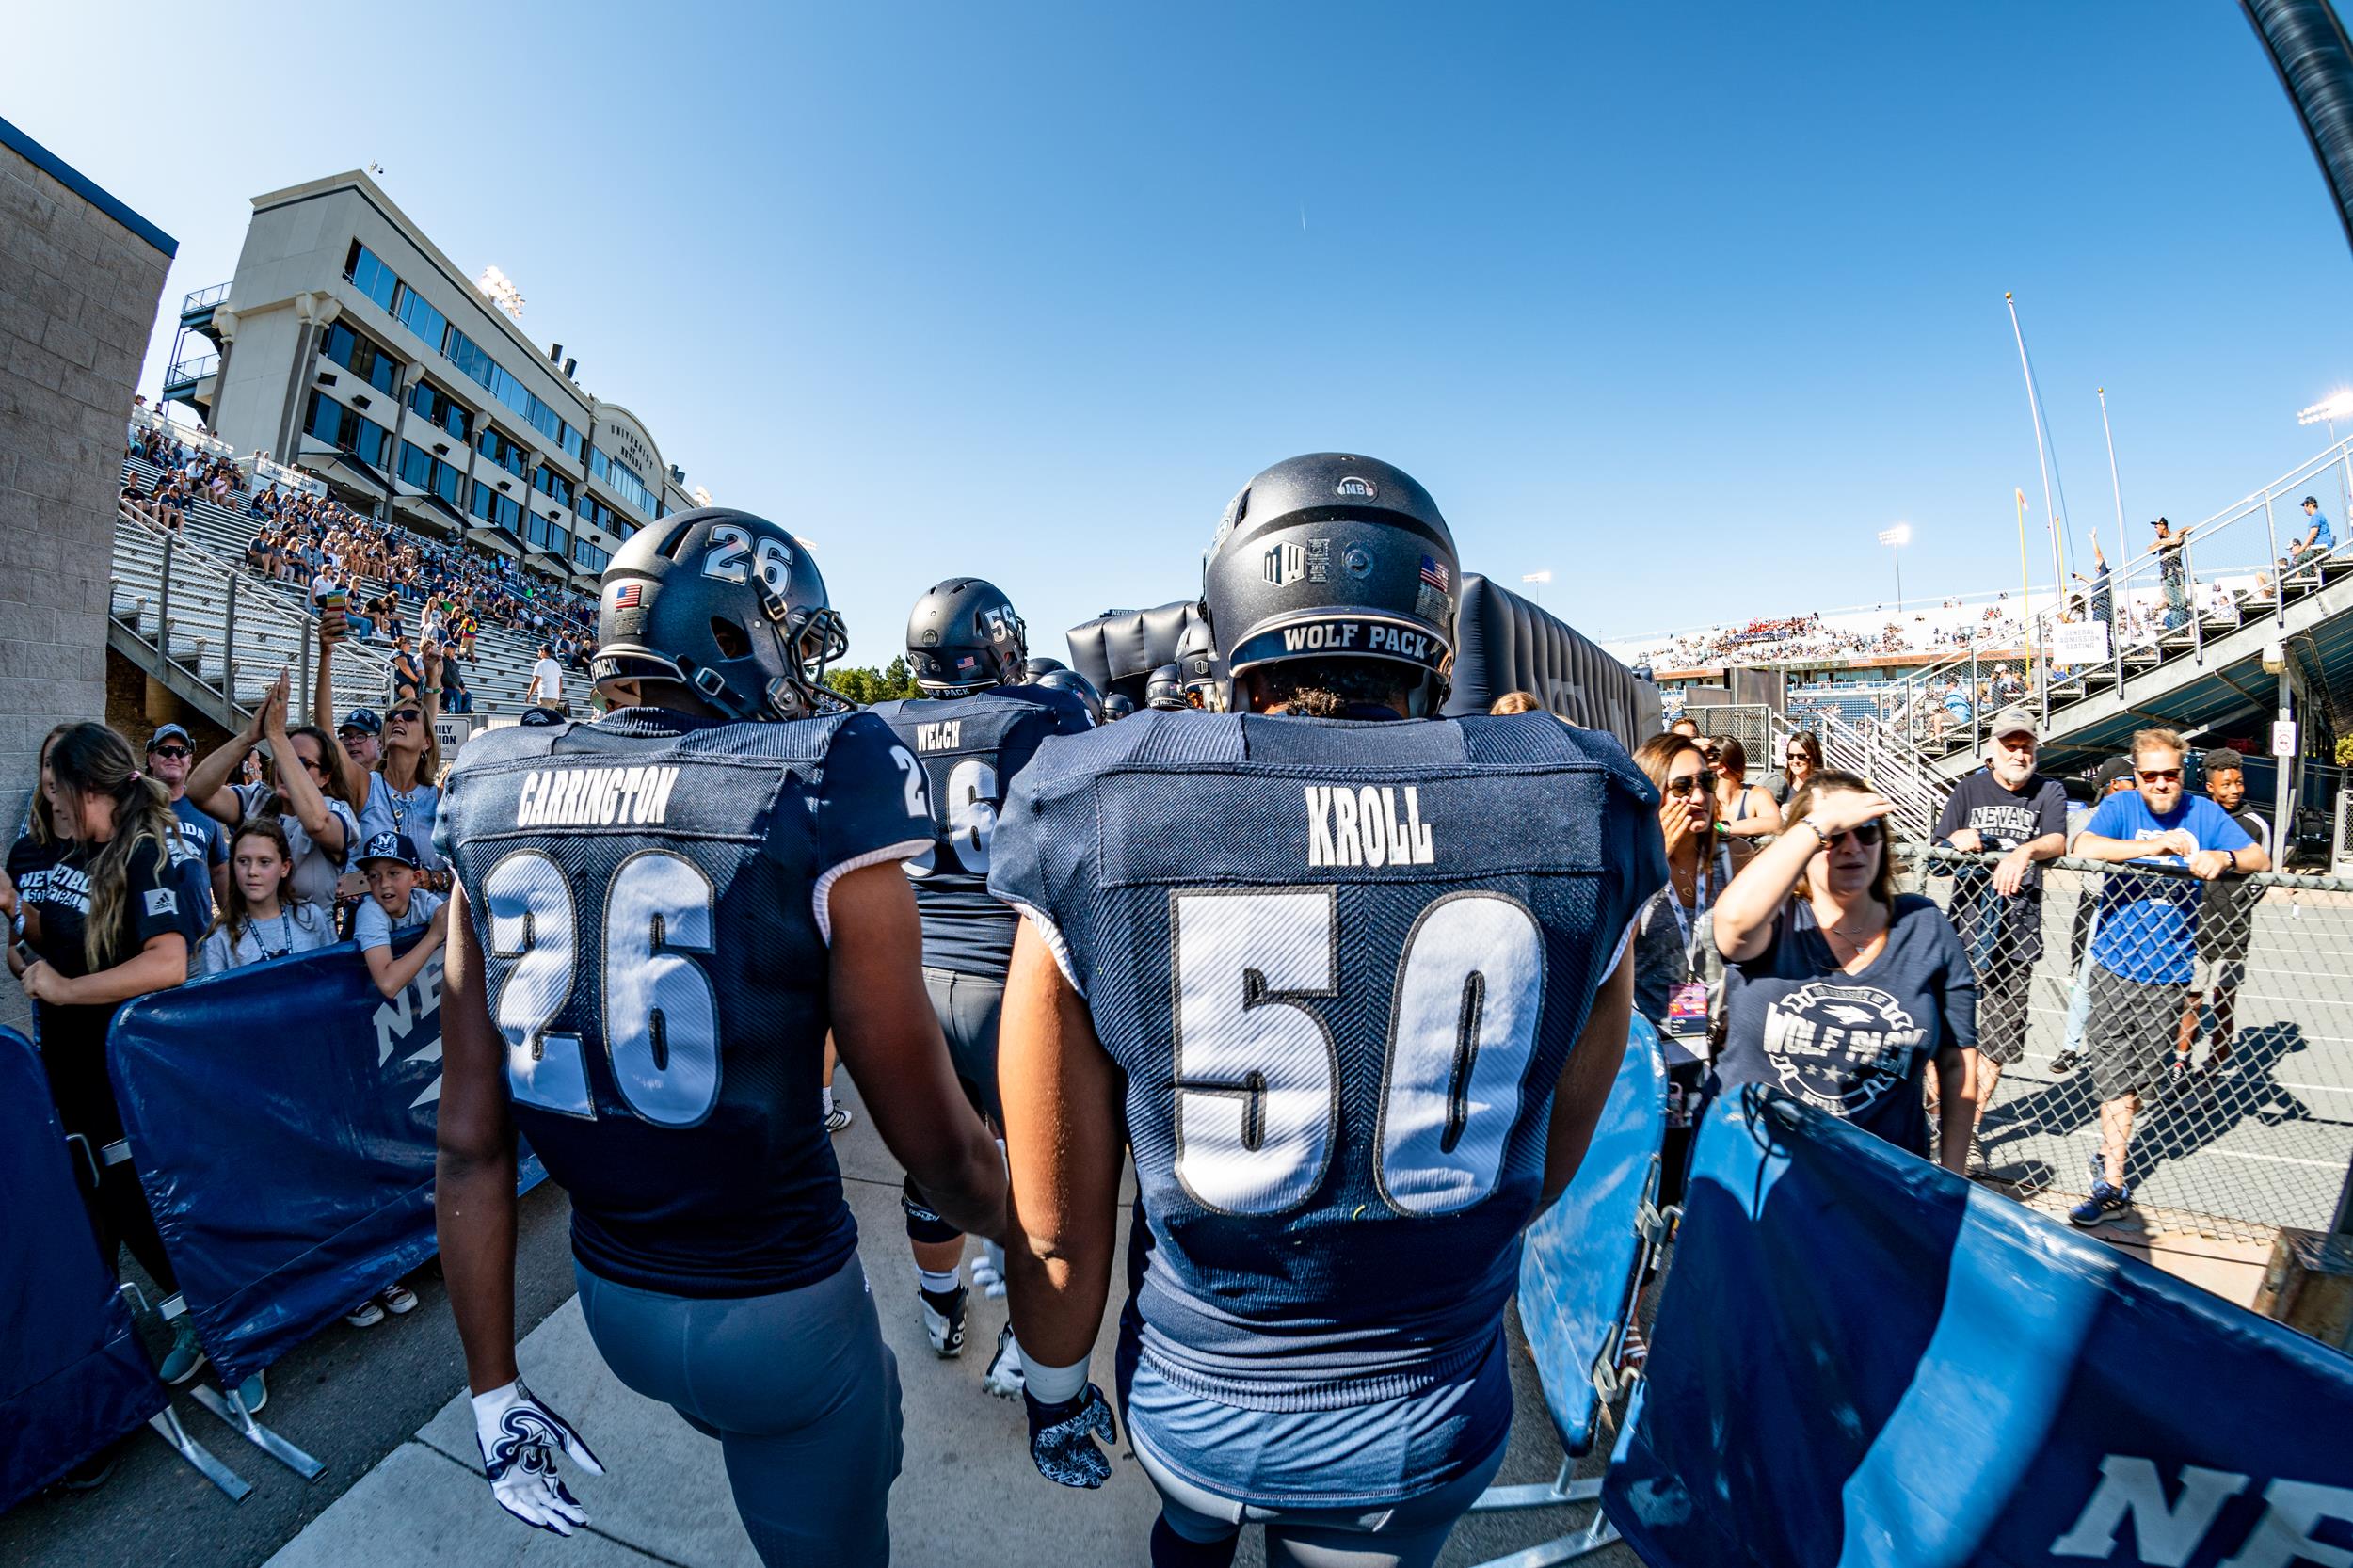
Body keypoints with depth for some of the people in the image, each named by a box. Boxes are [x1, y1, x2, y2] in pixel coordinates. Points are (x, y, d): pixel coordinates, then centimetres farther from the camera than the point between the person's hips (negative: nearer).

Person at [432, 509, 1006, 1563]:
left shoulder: (494, 801, -6)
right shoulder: (812, 803, -25)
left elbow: (469, 1145, -2)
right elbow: (939, 1145, -17)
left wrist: (493, 1386, 11)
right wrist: (1022, 1232, 4)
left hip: (613, 1303, 5)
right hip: (782, 1315, -4)